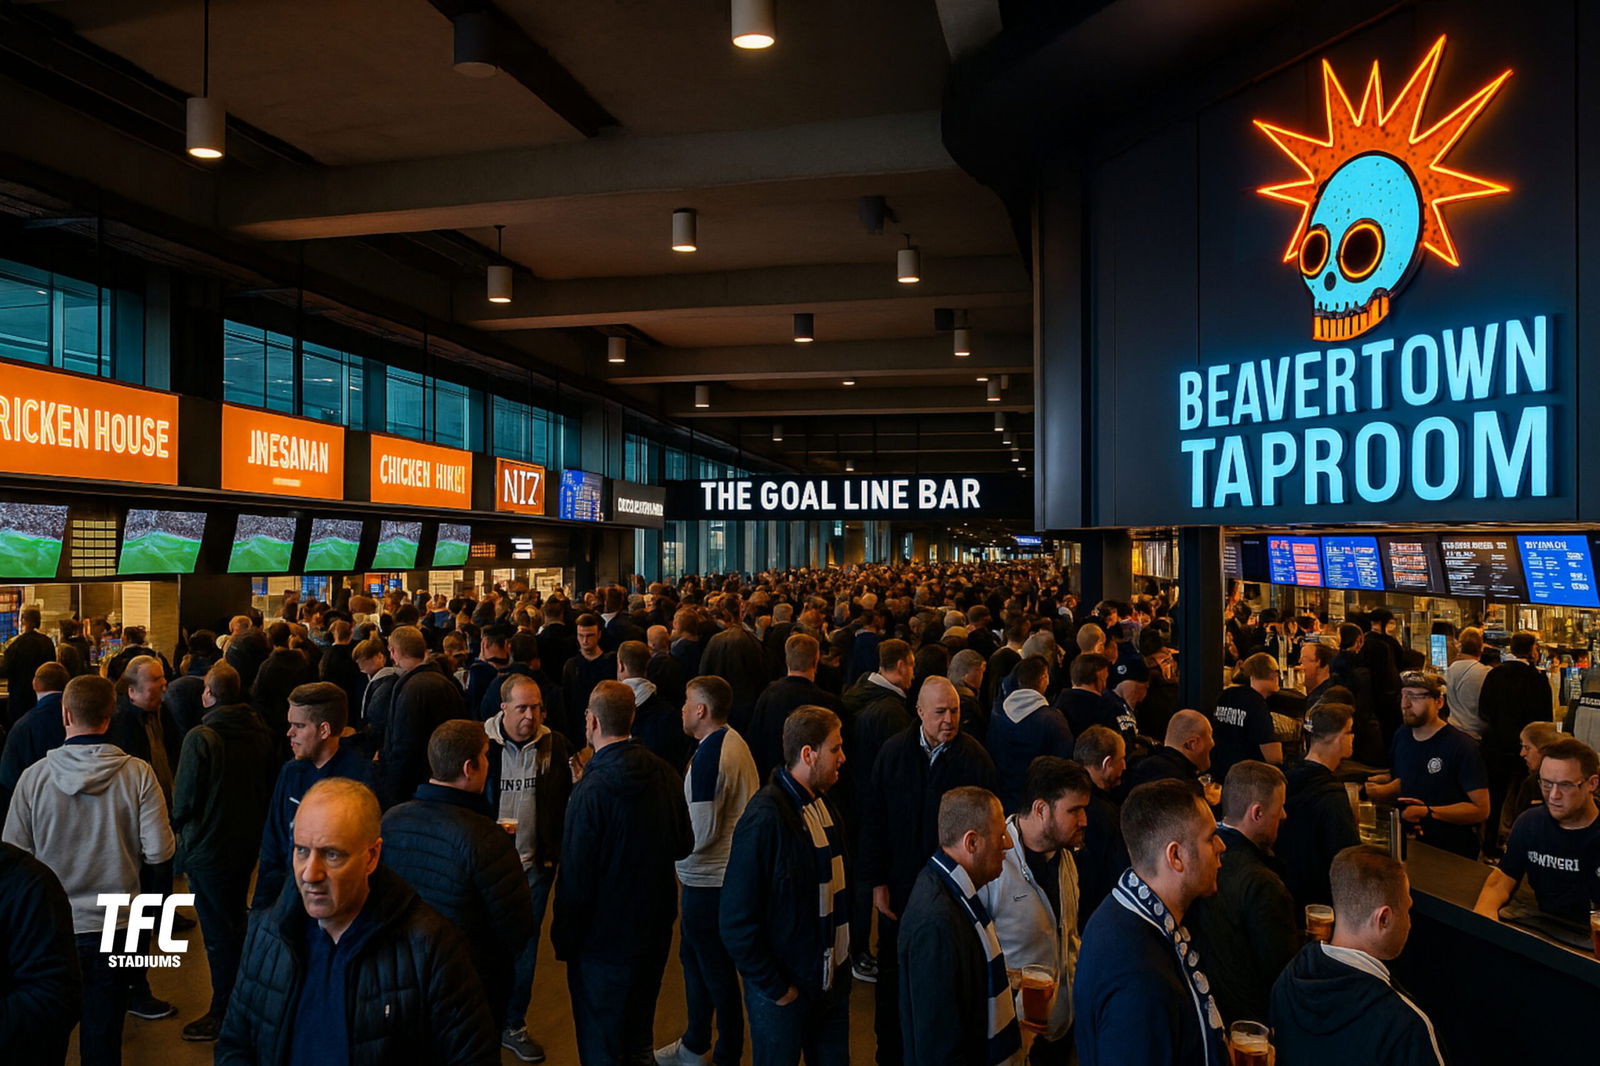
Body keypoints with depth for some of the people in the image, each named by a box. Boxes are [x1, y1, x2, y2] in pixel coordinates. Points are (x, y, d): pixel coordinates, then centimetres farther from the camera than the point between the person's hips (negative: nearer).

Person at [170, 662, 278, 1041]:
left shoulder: (201, 738, -22)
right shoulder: (261, 734, -5)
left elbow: (184, 800, -15)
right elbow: (271, 788, 5)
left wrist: (179, 826, 6)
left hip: (209, 849, -6)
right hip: (248, 843, 6)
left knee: (218, 933, 5)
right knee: (236, 922, 22)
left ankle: (223, 1013, 15)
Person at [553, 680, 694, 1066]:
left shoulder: (592, 789, -25)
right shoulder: (665, 775, -8)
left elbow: (576, 878, -20)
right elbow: (684, 845, 5)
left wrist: (564, 939, -7)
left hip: (604, 937, -6)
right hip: (656, 930, 6)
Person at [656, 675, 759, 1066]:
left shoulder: (709, 756, -24)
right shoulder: (732, 741, 5)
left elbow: (701, 833, -24)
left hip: (710, 880, -10)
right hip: (723, 873, 10)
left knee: (715, 966, 6)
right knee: (693, 956, 22)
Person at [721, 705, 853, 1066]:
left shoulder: (822, 803, 0)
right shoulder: (765, 819, -24)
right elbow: (736, 920, -21)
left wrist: (844, 954, 8)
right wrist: (774, 988, -15)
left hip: (832, 979, 7)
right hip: (786, 990, -7)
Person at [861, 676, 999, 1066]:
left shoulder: (975, 758, -12)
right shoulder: (895, 751, -7)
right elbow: (873, 819, -3)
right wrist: (877, 881, -3)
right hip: (899, 886, 2)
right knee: (892, 975, 16)